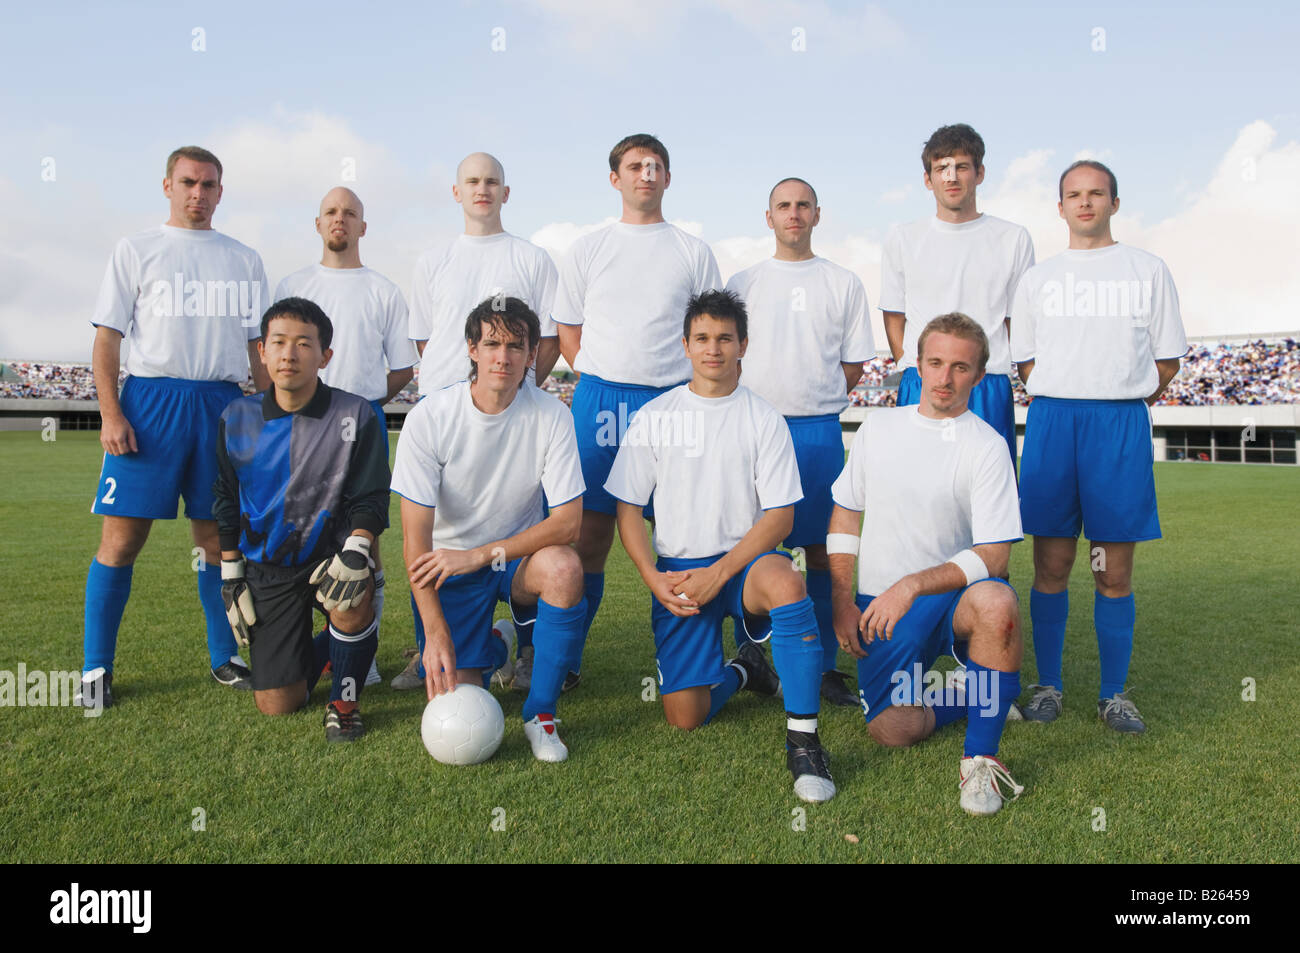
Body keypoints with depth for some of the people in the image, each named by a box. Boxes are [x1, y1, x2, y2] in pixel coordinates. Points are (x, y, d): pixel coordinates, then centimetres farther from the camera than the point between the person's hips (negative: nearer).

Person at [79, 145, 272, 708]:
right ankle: (96, 668, 7)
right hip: (151, 398, -2)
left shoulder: (244, 261, 17)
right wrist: (110, 413, -9)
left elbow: (258, 344, 17)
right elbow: (107, 336, 2)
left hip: (222, 403, 3)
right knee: (121, 538, -5)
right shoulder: (136, 251, 8)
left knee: (218, 540, 6)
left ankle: (224, 658, 18)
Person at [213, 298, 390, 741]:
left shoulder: (356, 416, -9)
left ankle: (344, 699, -8)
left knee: (353, 597, -38)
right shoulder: (238, 419, 0)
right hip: (267, 568, 2)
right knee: (276, 704, -4)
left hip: (328, 552, -2)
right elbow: (226, 506, 9)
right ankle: (320, 647, 32)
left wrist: (355, 551, -27)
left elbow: (369, 501, -9)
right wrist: (230, 578, 7)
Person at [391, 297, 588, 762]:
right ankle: (491, 650, 25)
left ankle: (540, 713, -14)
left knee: (564, 567, -34)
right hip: (450, 566, 0)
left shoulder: (551, 416, -13)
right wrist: (435, 633, -23)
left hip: (519, 557, 1)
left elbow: (567, 521, -16)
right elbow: (415, 536, -16)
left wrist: (480, 555, -26)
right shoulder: (429, 417, -15)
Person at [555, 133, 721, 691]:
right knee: (589, 530, 0)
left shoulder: (692, 251, 12)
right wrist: (600, 384, 4)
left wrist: (693, 390, 1)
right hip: (599, 398, 0)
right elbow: (568, 329, 15)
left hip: (673, 400, 0)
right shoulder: (587, 249, 13)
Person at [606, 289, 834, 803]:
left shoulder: (765, 419, 0)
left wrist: (720, 572, -16)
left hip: (744, 560, -1)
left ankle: (803, 740, -27)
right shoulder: (653, 418, 4)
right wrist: (654, 578, -9)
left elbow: (780, 516, -4)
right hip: (678, 570, 1)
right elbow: (628, 509, 5)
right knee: (684, 717, -9)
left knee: (786, 581, -39)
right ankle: (742, 672, 25)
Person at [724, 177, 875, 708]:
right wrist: (764, 403, 1)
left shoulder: (844, 284, 12)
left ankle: (824, 665, 9)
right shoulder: (743, 283, 12)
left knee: (822, 547, 1)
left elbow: (853, 366, 11)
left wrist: (815, 399, 0)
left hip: (819, 429, 0)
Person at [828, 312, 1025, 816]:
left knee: (995, 601, -38)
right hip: (880, 605, 3)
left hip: (953, 599, -3)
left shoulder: (987, 446, -6)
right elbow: (845, 514, 12)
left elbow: (993, 555, -13)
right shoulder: (878, 426, 6)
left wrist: (912, 586, -24)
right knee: (892, 730, -11)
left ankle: (980, 756, -18)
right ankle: (973, 696, 22)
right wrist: (843, 601, 4)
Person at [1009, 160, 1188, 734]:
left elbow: (1168, 359, 12)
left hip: (1122, 423, -1)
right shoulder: (1038, 278, 14)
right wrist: (1062, 401, 6)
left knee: (1115, 570, 1)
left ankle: (1114, 694, 12)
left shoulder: (1148, 270, 11)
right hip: (1052, 421, 1)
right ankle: (1047, 686, 12)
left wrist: (1125, 396, 3)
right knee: (1051, 564, 2)